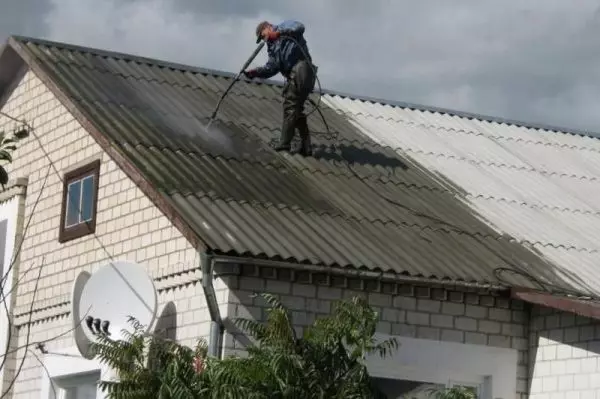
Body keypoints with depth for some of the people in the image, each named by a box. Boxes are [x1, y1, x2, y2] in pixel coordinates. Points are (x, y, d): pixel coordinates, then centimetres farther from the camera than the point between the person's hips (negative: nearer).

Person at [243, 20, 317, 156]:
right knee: (296, 110, 11)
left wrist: (279, 32, -20)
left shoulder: (284, 26, 8)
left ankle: (284, 143, -11)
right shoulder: (273, 48, 26)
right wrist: (255, 72, -3)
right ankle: (305, 147, 13)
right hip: (293, 76, 9)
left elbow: (299, 27, -14)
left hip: (300, 69, -9)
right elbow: (271, 68, 12)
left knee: (290, 106, -10)